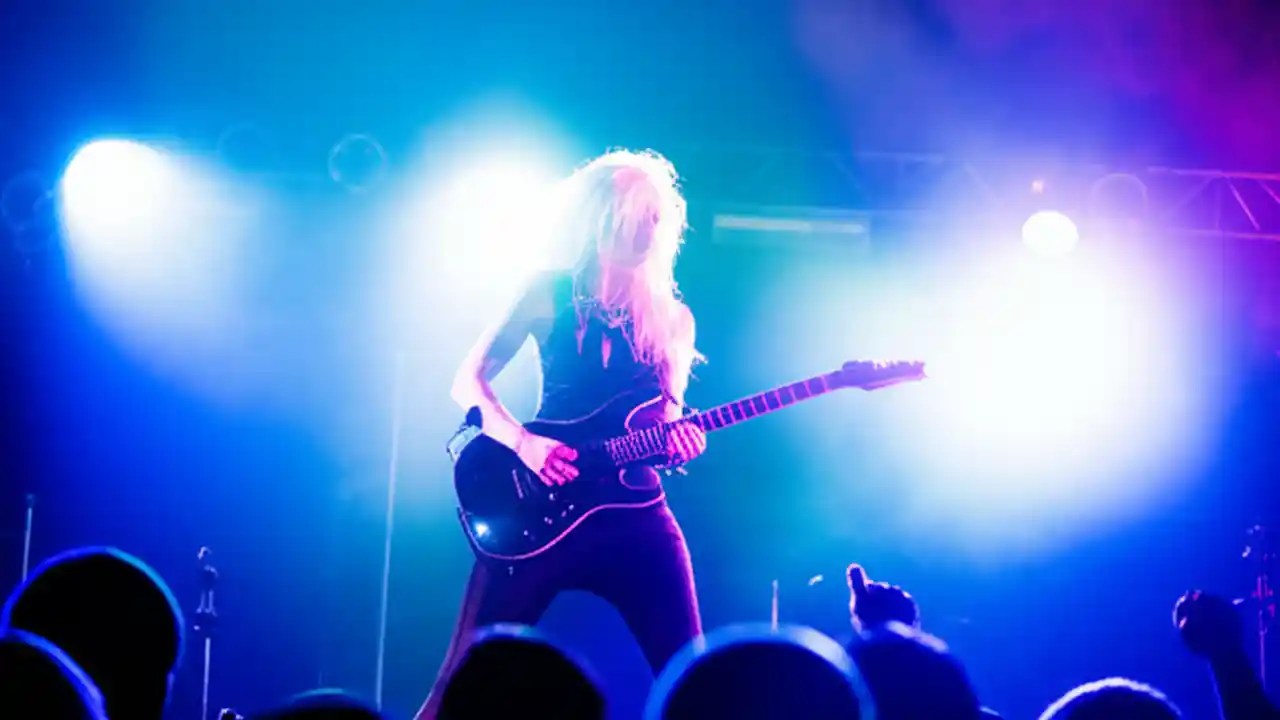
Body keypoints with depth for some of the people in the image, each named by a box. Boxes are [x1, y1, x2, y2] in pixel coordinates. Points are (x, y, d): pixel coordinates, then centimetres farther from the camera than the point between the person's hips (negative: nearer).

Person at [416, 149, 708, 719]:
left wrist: (679, 443, -12)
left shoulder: (673, 318, 12)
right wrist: (522, 442, -18)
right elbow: (468, 382, -1)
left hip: (635, 513, 3)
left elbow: (667, 423, 12)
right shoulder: (552, 294, 3)